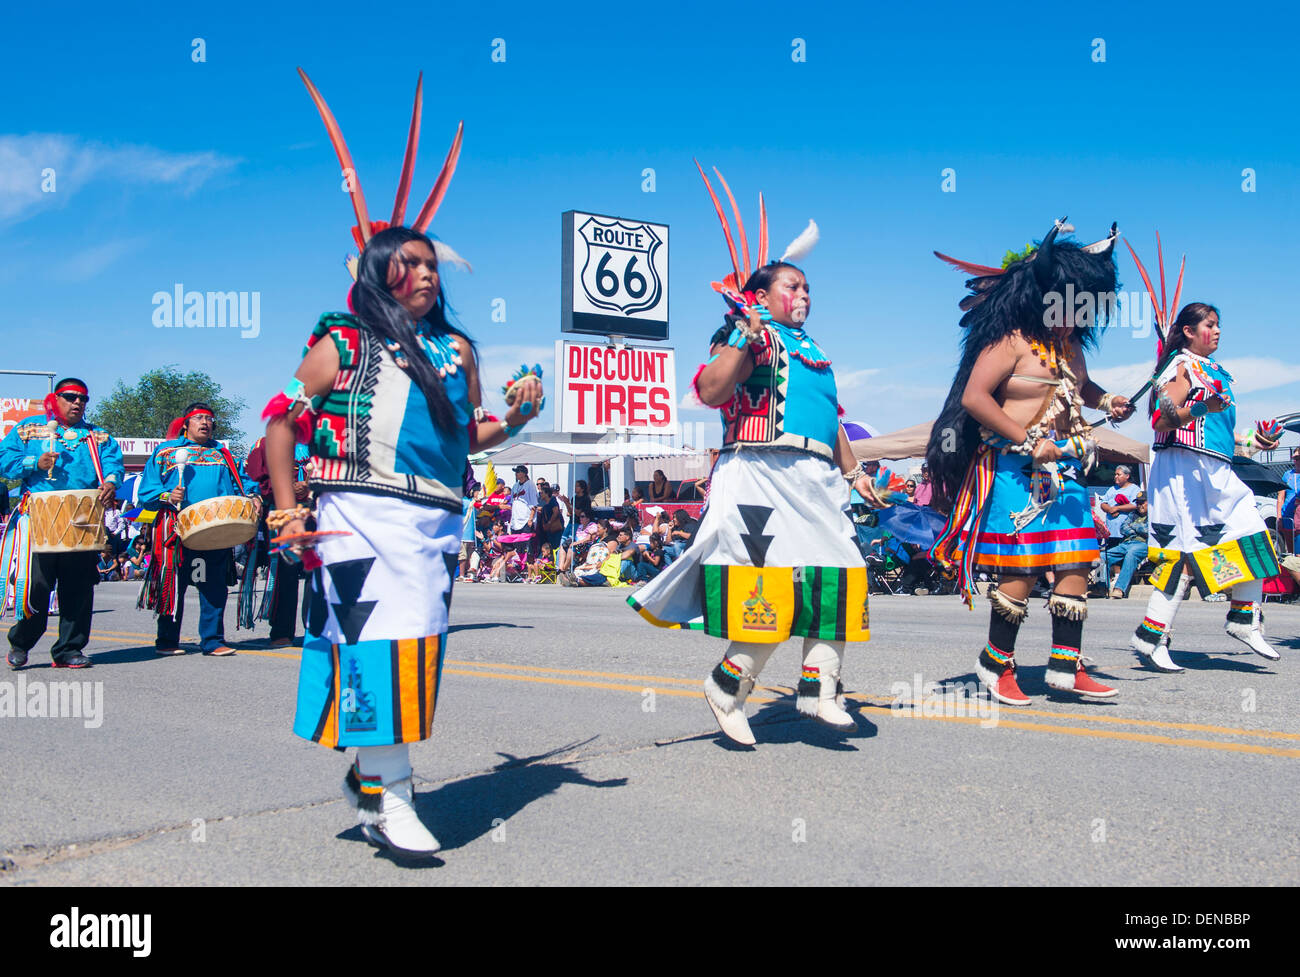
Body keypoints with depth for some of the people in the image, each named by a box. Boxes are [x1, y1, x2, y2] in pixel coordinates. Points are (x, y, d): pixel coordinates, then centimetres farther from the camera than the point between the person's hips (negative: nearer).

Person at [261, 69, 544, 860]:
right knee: (382, 640, -11)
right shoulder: (343, 343, 3)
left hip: (437, 521, 5)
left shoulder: (455, 349, 15)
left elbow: (470, 436, 20)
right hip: (363, 517, -5)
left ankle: (370, 771, 24)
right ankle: (391, 793, -2)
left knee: (418, 647, 8)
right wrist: (287, 508, -3)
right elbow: (282, 422, 4)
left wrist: (517, 415, 1)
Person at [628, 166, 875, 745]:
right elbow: (709, 392, -14)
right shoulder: (749, 333, 1)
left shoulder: (812, 350, 26)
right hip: (763, 474, -8)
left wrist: (852, 471, 27)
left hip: (818, 479, 9)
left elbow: (831, 419, 31)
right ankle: (728, 685, 5)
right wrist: (745, 342, -22)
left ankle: (818, 687, 10)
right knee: (772, 586, -11)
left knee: (839, 578, 2)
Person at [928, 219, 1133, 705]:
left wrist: (1106, 400, 14)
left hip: (1064, 467, 8)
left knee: (1075, 563, 3)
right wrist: (1029, 441, -19)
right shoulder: (1011, 341, -10)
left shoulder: (1069, 344, 16)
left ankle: (1066, 667, 11)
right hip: (1016, 469, -8)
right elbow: (973, 398, -18)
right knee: (1022, 566, -7)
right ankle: (996, 663, 10)